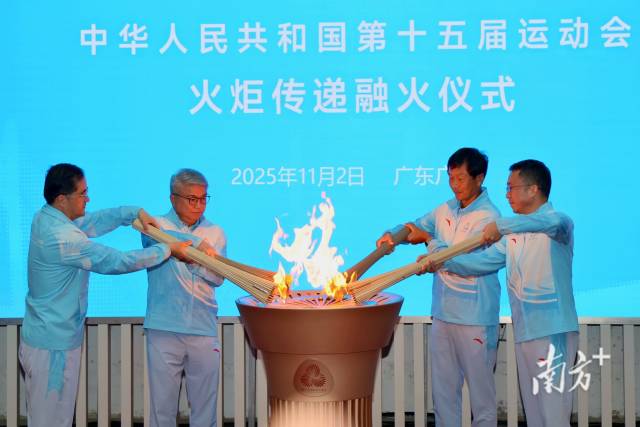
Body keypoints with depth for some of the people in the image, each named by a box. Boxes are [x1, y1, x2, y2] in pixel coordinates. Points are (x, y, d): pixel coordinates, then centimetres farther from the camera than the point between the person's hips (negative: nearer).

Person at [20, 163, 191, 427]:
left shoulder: (45, 218, 3)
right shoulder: (62, 238, -27)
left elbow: (95, 221, 16)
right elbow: (116, 262, -24)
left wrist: (135, 212, 3)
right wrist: (168, 250, -14)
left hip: (41, 335, 10)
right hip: (54, 345, -10)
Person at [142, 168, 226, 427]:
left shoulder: (215, 233, 10)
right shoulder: (159, 225, 3)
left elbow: (218, 277, 0)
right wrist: (196, 242, -26)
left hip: (203, 331, 2)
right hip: (164, 329, -2)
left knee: (205, 406, 7)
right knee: (162, 406, 4)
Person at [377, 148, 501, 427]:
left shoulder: (489, 217, -12)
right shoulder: (445, 211, 9)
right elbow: (413, 227, 17)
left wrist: (428, 239, -10)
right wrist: (391, 236, -5)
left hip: (475, 318, -6)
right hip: (442, 314, 7)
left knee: (480, 384, 2)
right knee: (443, 386, 10)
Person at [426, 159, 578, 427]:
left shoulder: (558, 223, -8)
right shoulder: (513, 234, 17)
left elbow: (553, 222, -32)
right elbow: (483, 261, 16)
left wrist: (502, 225, -39)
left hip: (552, 332, -8)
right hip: (524, 333, 8)